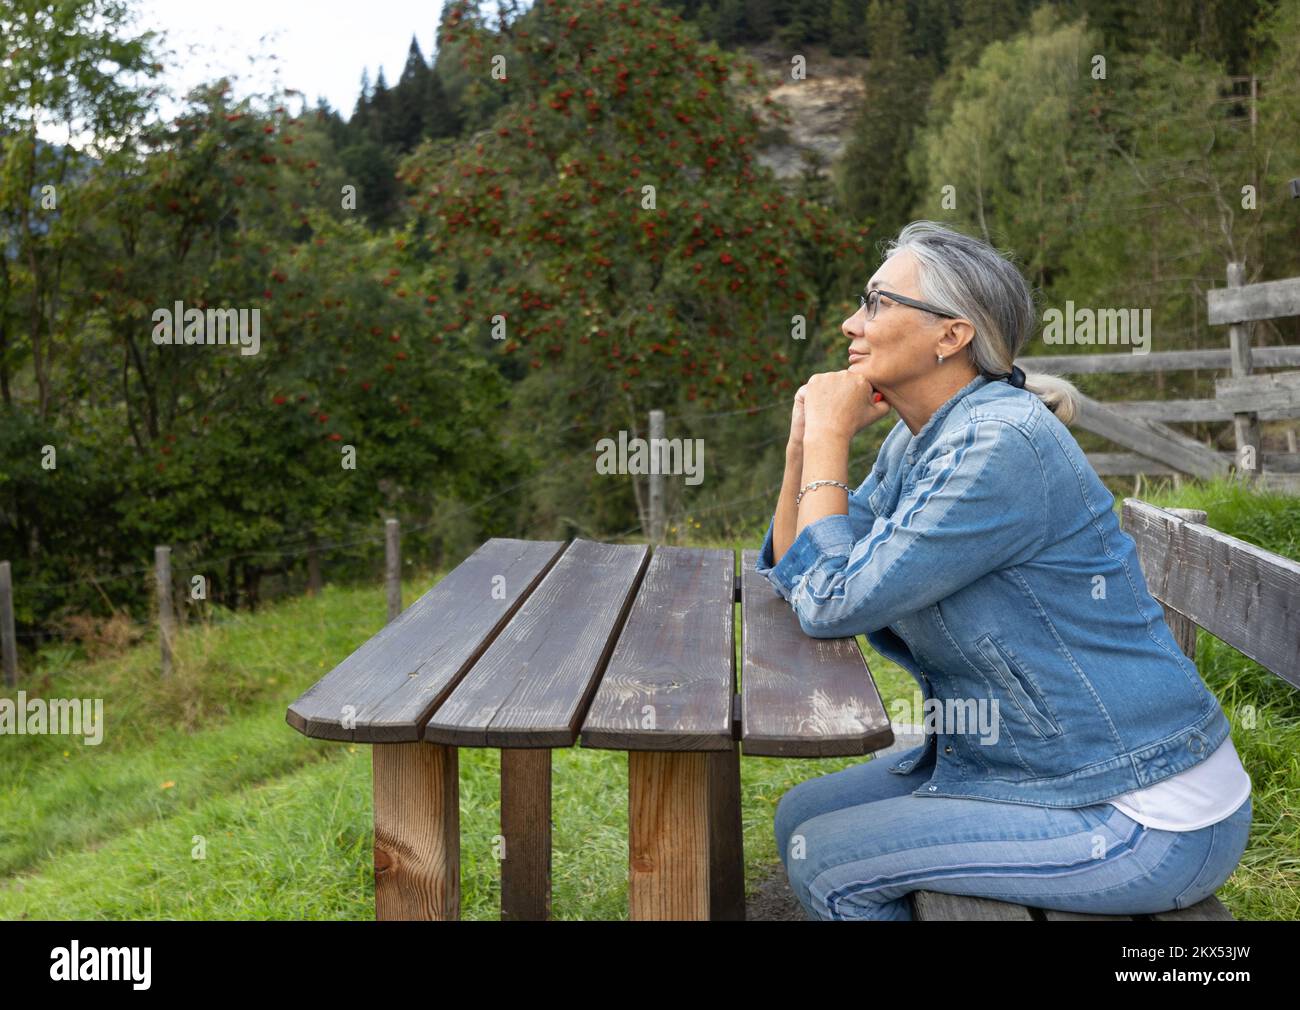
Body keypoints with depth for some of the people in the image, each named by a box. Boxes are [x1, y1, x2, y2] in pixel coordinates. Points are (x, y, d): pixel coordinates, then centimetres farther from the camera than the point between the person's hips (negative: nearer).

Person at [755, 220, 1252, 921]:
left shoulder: (1001, 444, -24)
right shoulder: (916, 442, 6)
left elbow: (833, 604, -22)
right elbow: (794, 580, 8)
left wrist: (830, 439, -12)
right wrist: (807, 441, -3)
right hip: (1031, 764, 9)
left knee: (826, 860, -10)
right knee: (801, 817, 9)